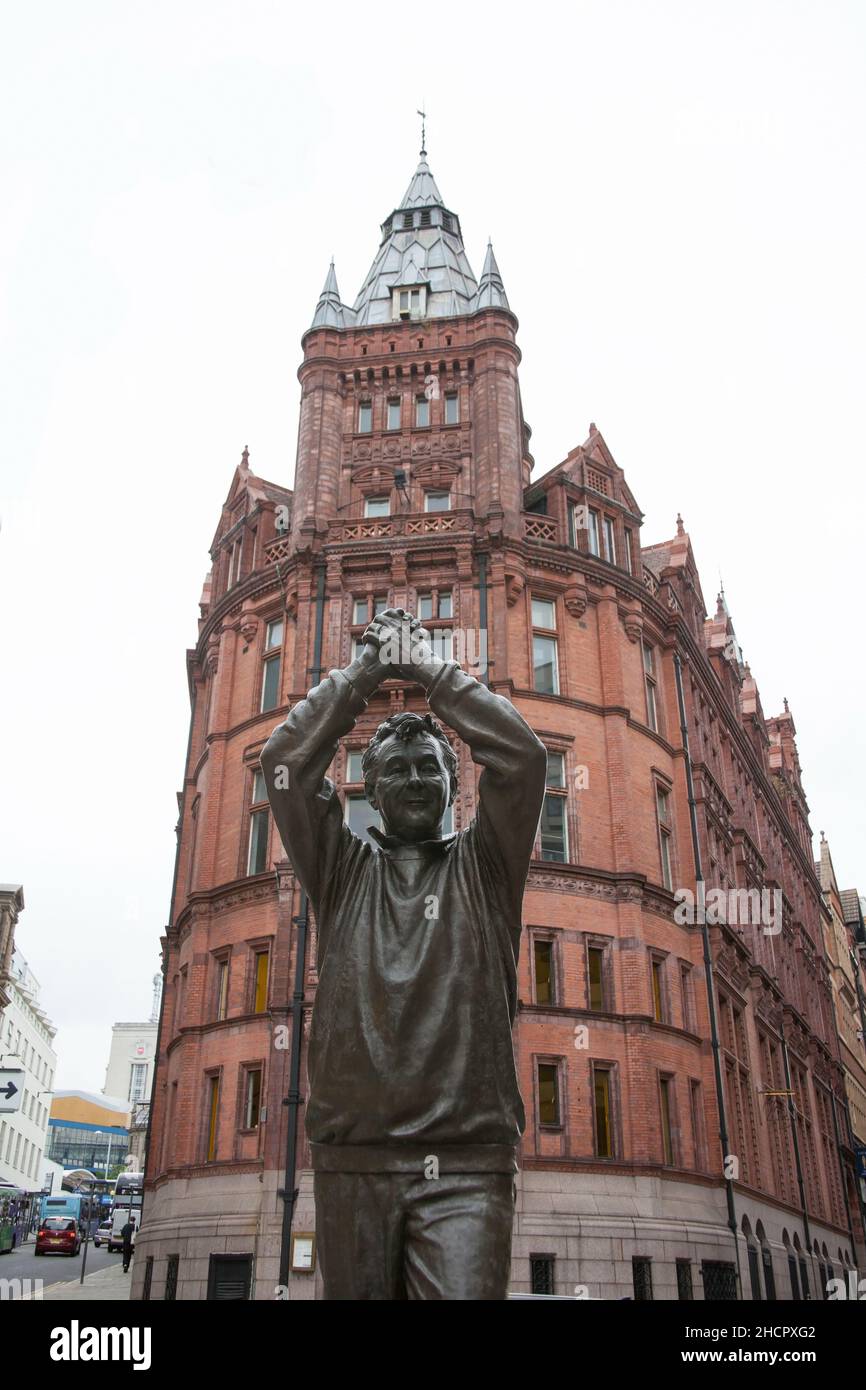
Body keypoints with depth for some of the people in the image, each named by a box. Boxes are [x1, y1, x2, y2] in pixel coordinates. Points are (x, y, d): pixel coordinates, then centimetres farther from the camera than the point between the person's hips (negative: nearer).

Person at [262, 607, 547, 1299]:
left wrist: (431, 668, 4)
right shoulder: (344, 871, 15)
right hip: (353, 1155, 2)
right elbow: (286, 761, 3)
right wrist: (367, 670, 5)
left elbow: (521, 755, -2)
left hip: (467, 1161, -1)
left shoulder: (481, 868, 12)